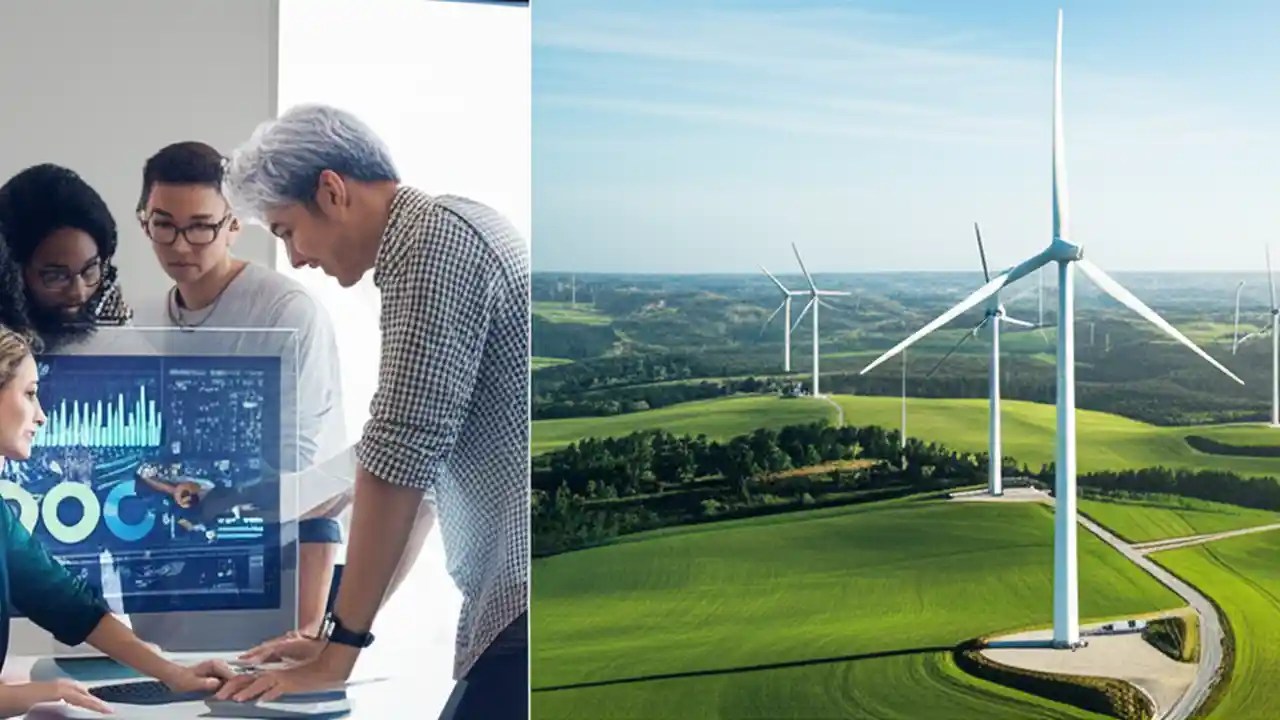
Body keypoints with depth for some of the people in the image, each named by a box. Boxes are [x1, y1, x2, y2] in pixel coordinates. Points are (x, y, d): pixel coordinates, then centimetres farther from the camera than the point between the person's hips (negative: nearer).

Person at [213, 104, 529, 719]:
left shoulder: (433, 236, -9)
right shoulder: (437, 239, 20)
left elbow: (400, 459, -14)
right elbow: (420, 468, 22)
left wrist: (338, 650, -8)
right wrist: (339, 637, 22)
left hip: (524, 608, -9)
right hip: (512, 605, 9)